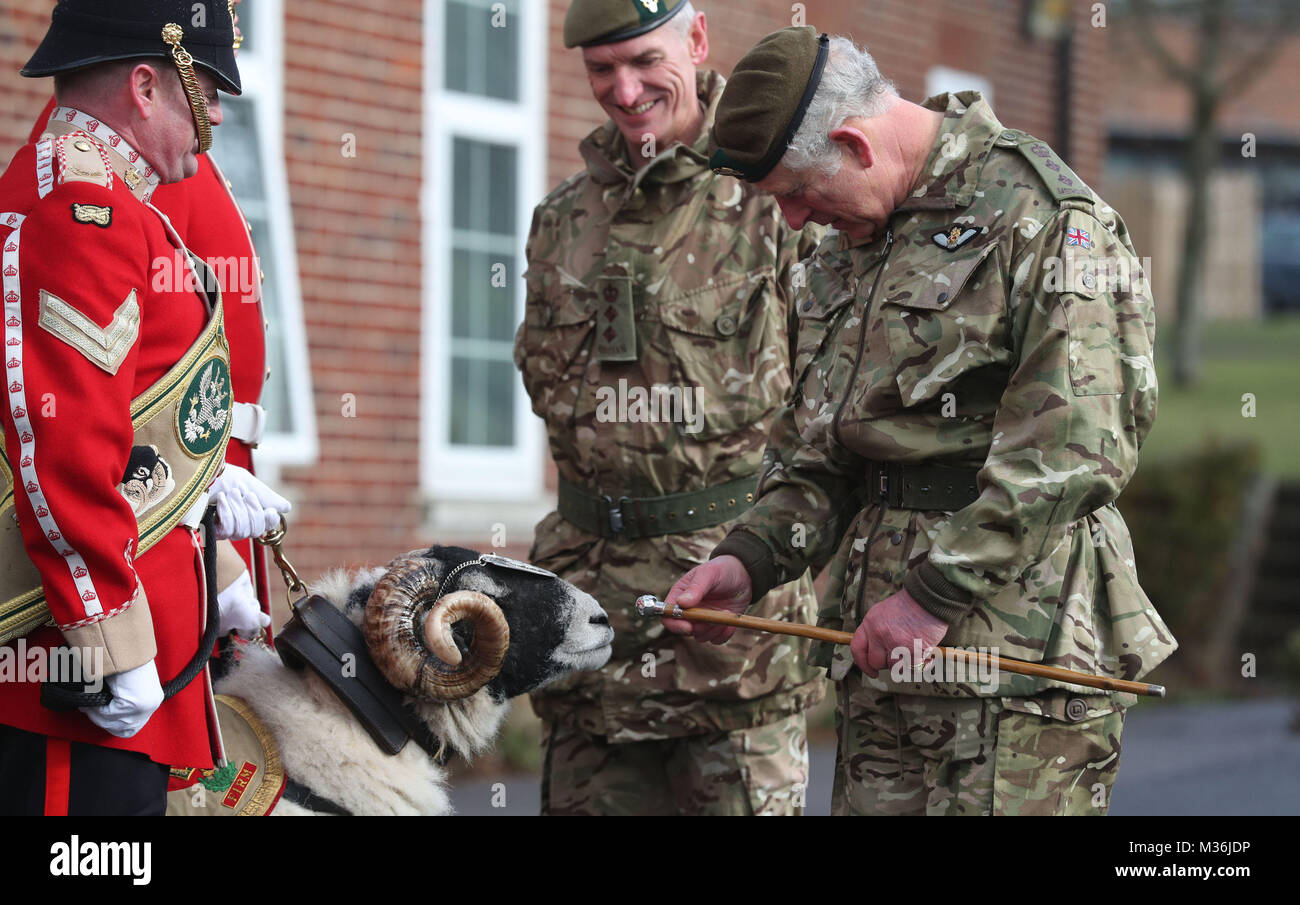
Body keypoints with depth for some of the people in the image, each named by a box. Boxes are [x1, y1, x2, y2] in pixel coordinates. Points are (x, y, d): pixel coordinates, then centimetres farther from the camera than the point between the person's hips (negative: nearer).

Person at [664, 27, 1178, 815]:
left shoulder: (1042, 217, -10)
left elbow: (1078, 448, -19)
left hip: (1021, 640, -8)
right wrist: (748, 560, 5)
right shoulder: (850, 247, 18)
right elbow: (814, 448, 23)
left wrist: (937, 590, -19)